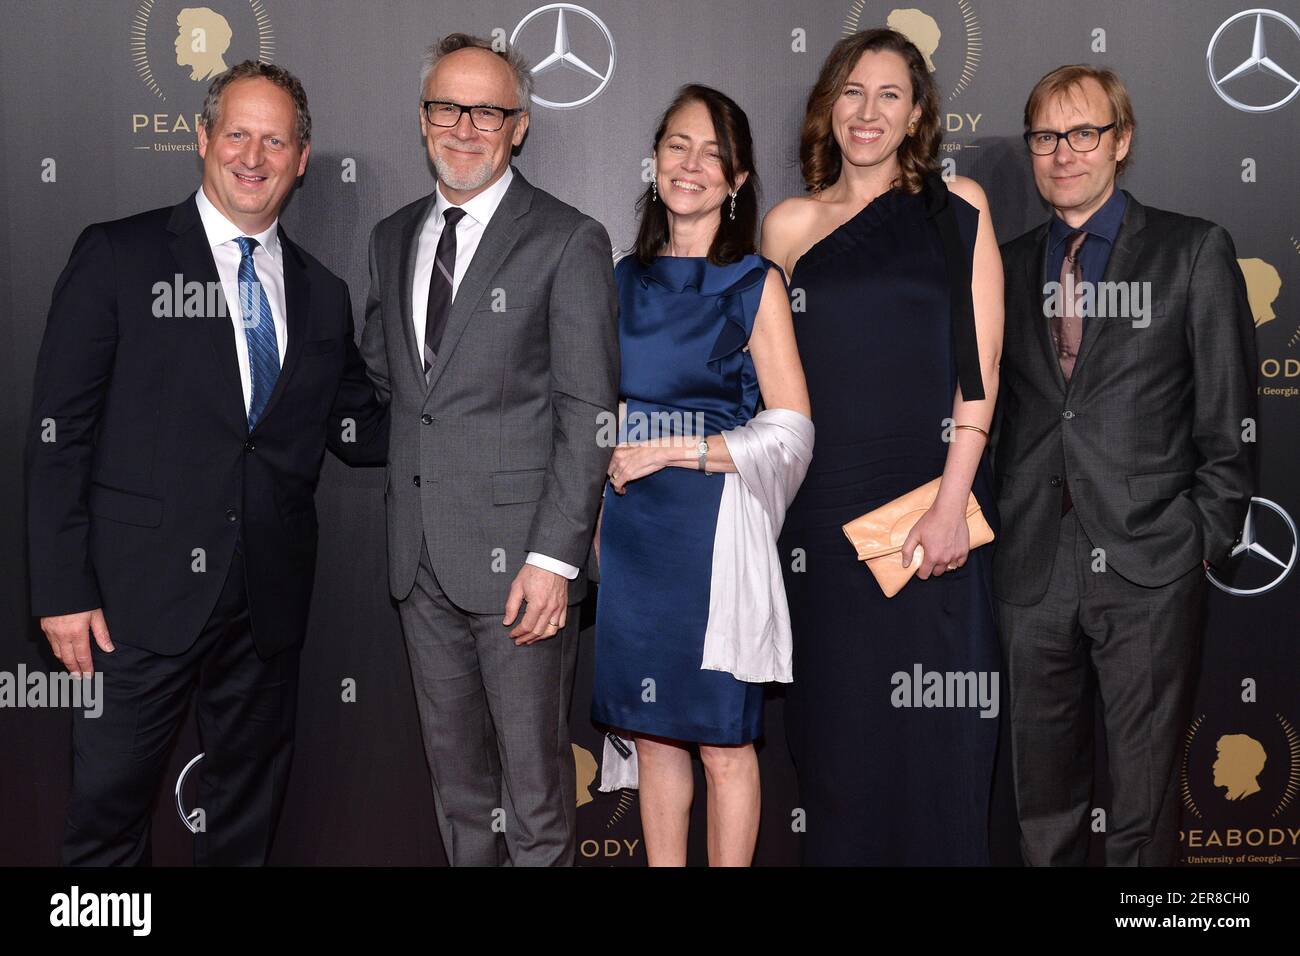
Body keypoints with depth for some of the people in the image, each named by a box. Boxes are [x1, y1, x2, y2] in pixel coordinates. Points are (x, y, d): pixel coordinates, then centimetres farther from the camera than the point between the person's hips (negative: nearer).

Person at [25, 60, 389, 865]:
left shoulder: (323, 295, 10)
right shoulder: (117, 257, -2)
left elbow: (357, 428, 13)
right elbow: (60, 431, -5)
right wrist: (63, 588, -11)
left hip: (269, 606, 4)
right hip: (143, 595, -4)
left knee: (250, 808, 17)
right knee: (111, 806, 5)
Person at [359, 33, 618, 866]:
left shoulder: (570, 241, -6)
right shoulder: (393, 237, 13)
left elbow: (588, 413, -11)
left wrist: (554, 556, -16)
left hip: (518, 555, -6)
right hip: (421, 555, 6)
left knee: (535, 774, 5)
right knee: (455, 768, 18)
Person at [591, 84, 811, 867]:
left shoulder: (755, 283, -4)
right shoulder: (626, 279, 11)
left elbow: (792, 432, -9)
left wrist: (669, 450, -13)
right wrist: (593, 511, 11)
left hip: (712, 530, -5)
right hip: (632, 531, 5)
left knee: (721, 738, 3)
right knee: (651, 733, 12)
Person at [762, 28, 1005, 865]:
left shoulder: (957, 207, 5)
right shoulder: (790, 224, 10)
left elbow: (980, 367, -2)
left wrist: (951, 503, -11)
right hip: (824, 506, 2)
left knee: (937, 735, 4)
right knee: (836, 727, 8)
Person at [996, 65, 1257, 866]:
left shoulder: (1194, 252, 2)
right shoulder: (1008, 266, 12)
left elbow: (1230, 418, 0)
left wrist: (1206, 544, -4)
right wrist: (1000, 538, 5)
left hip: (1149, 568, -3)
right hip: (1034, 571, 3)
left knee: (1146, 806, 5)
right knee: (1045, 798, 13)